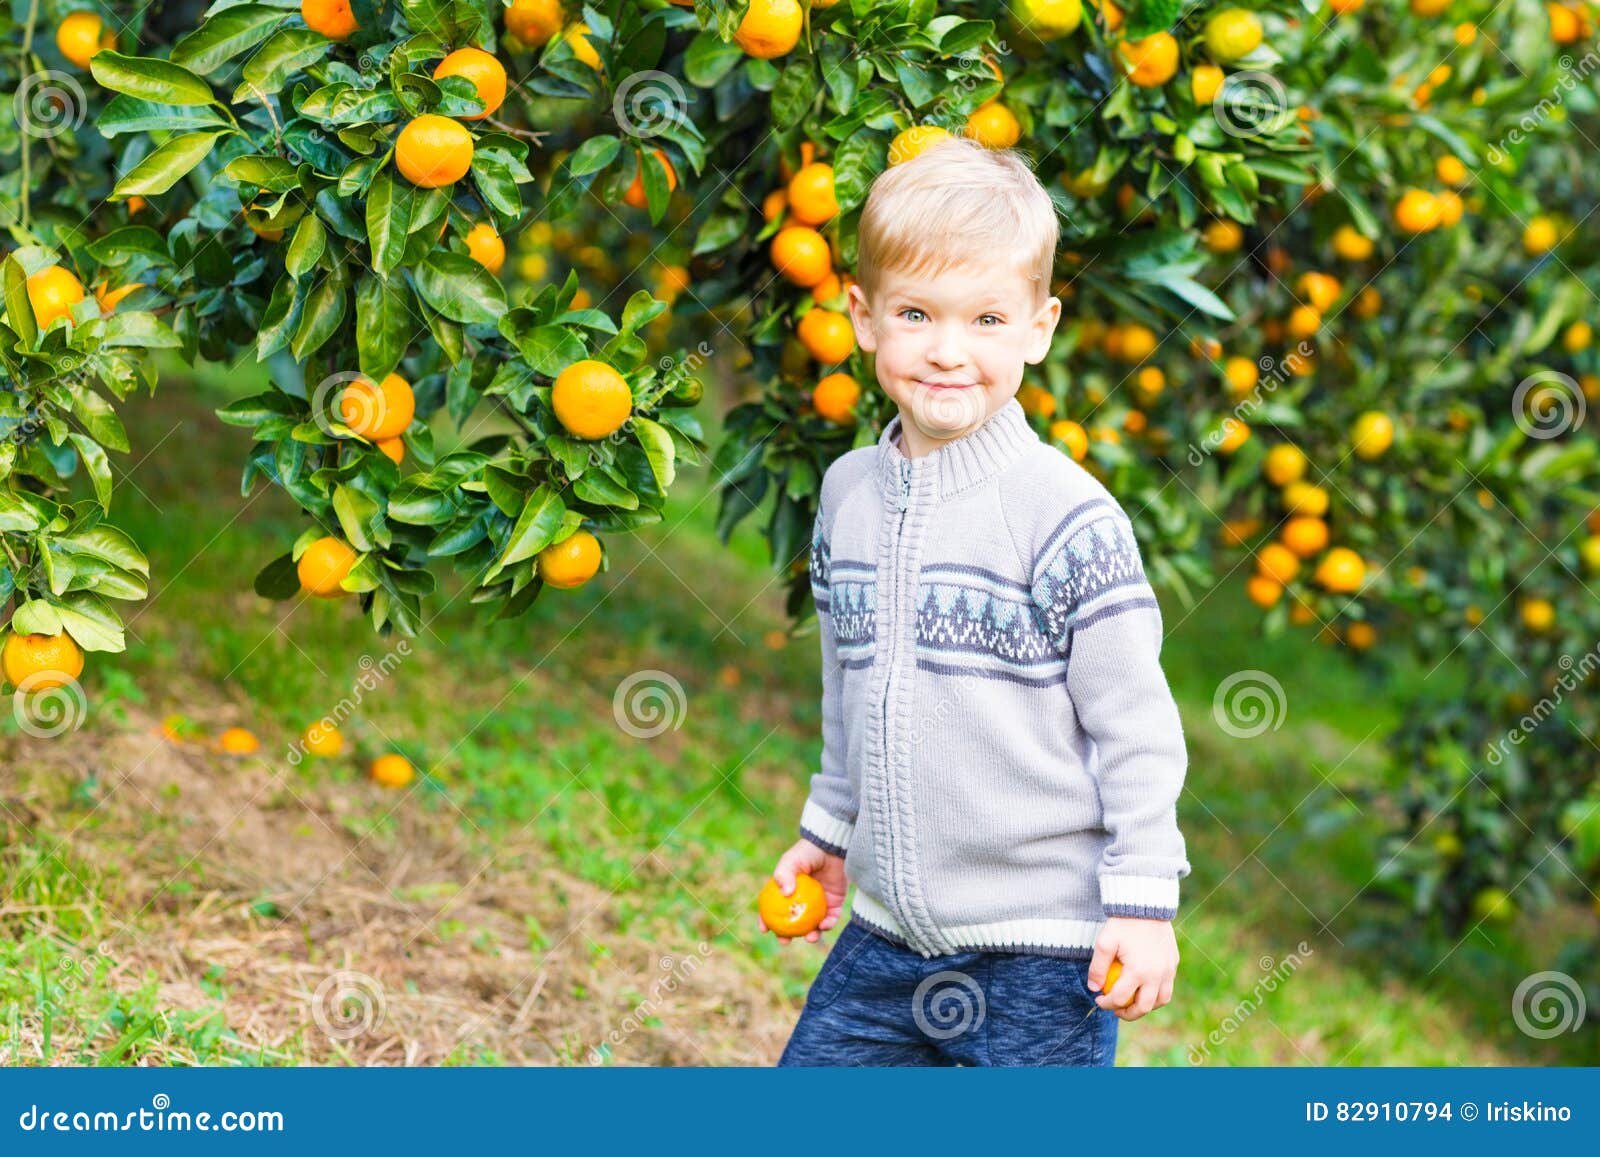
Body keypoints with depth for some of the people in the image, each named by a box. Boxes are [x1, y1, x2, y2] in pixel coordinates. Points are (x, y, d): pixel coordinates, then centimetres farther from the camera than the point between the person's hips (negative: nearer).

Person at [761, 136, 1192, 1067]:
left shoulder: (1064, 513, -13)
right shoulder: (849, 493, 5)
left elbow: (1135, 724, -10)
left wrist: (1144, 901, -11)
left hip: (1042, 953, -6)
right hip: (886, 934, 6)